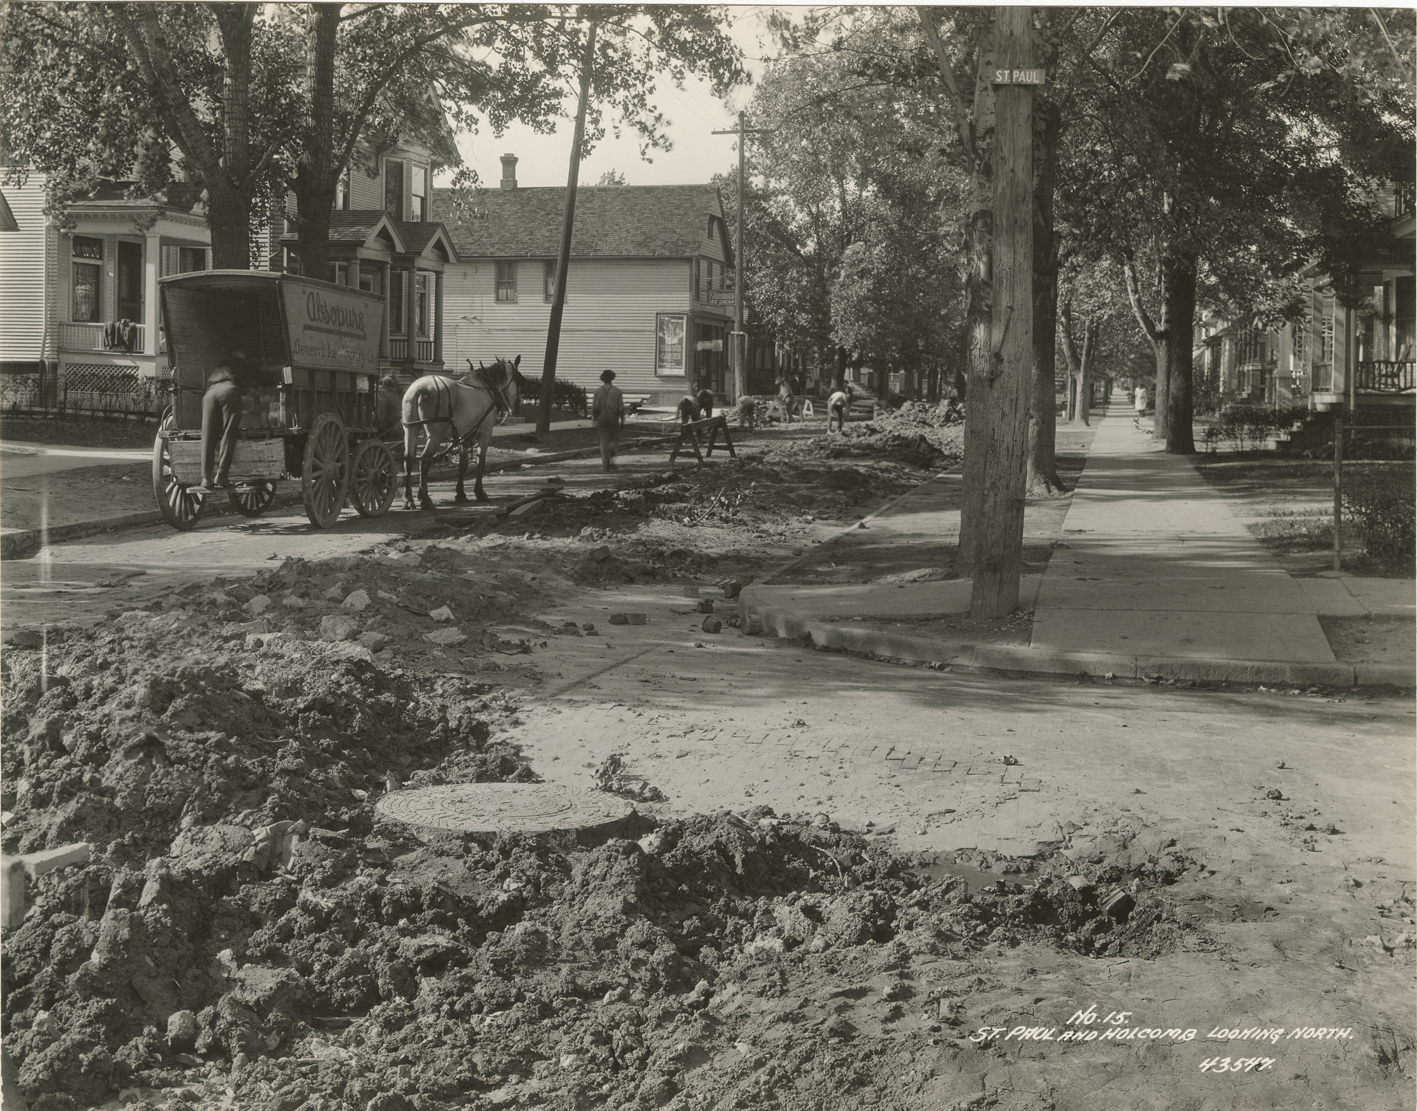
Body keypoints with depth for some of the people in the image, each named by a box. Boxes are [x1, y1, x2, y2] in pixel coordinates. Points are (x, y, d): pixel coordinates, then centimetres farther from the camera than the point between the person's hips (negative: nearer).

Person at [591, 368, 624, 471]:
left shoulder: (598, 391, -2)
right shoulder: (617, 391, -4)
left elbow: (594, 407, -3)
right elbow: (621, 407, -4)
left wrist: (594, 420, 7)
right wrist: (622, 420, 4)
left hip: (601, 419, 1)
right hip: (613, 419, -1)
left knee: (604, 441, 5)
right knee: (614, 439, 12)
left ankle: (605, 464, 2)